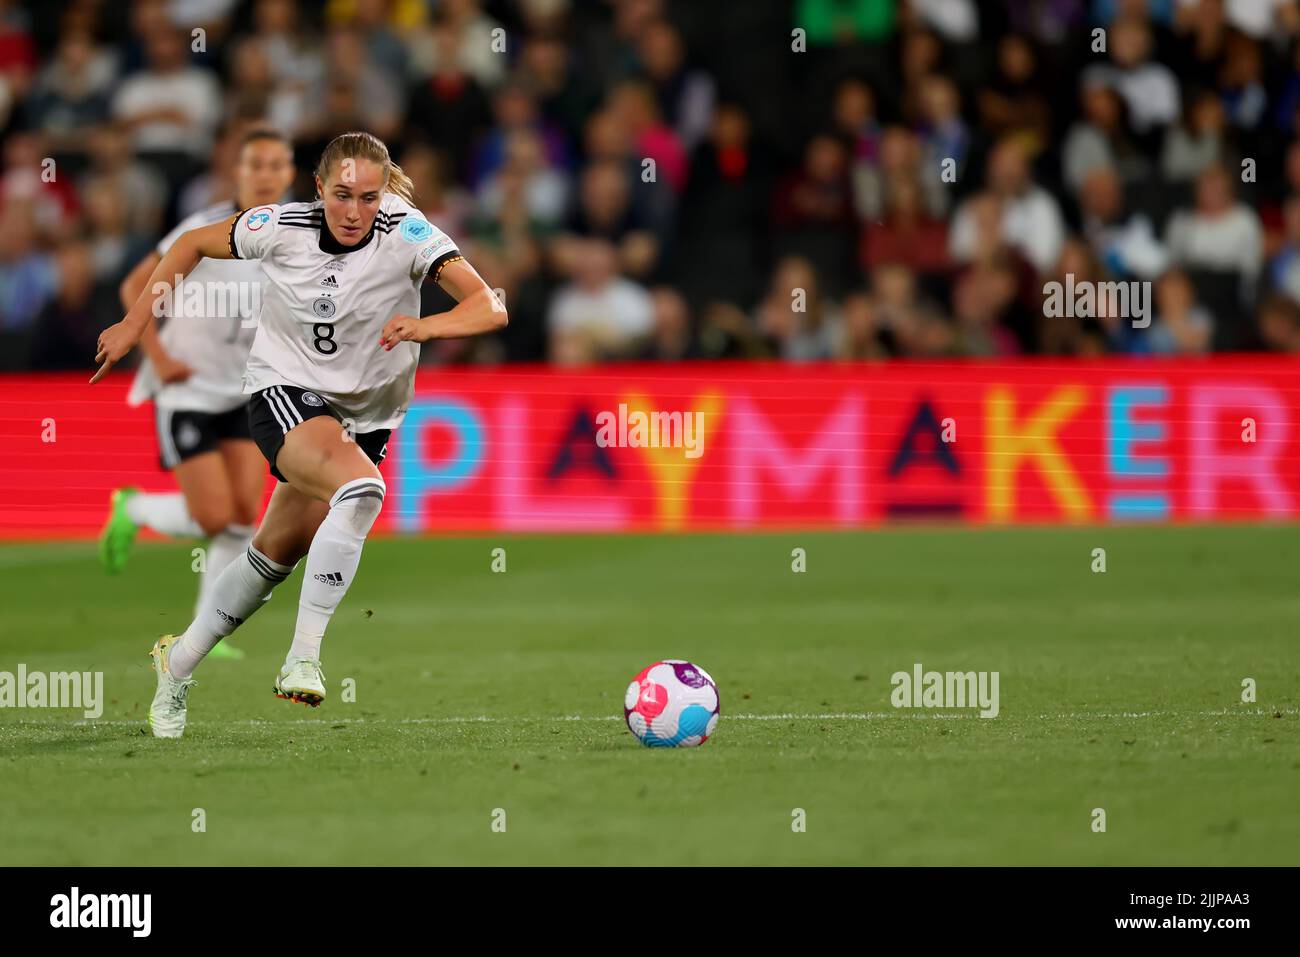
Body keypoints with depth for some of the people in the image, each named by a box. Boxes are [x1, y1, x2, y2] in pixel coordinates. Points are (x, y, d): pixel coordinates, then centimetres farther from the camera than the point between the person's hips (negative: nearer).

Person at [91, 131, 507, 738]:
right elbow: (193, 244, 4)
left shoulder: (407, 234, -17)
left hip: (367, 413, 3)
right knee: (362, 487, -33)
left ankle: (179, 663, 36)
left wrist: (428, 326, -46)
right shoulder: (280, 228, -14)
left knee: (276, 556, 12)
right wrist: (134, 323, 5)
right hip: (284, 392, -3)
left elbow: (490, 309, -27)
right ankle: (302, 659, -32)